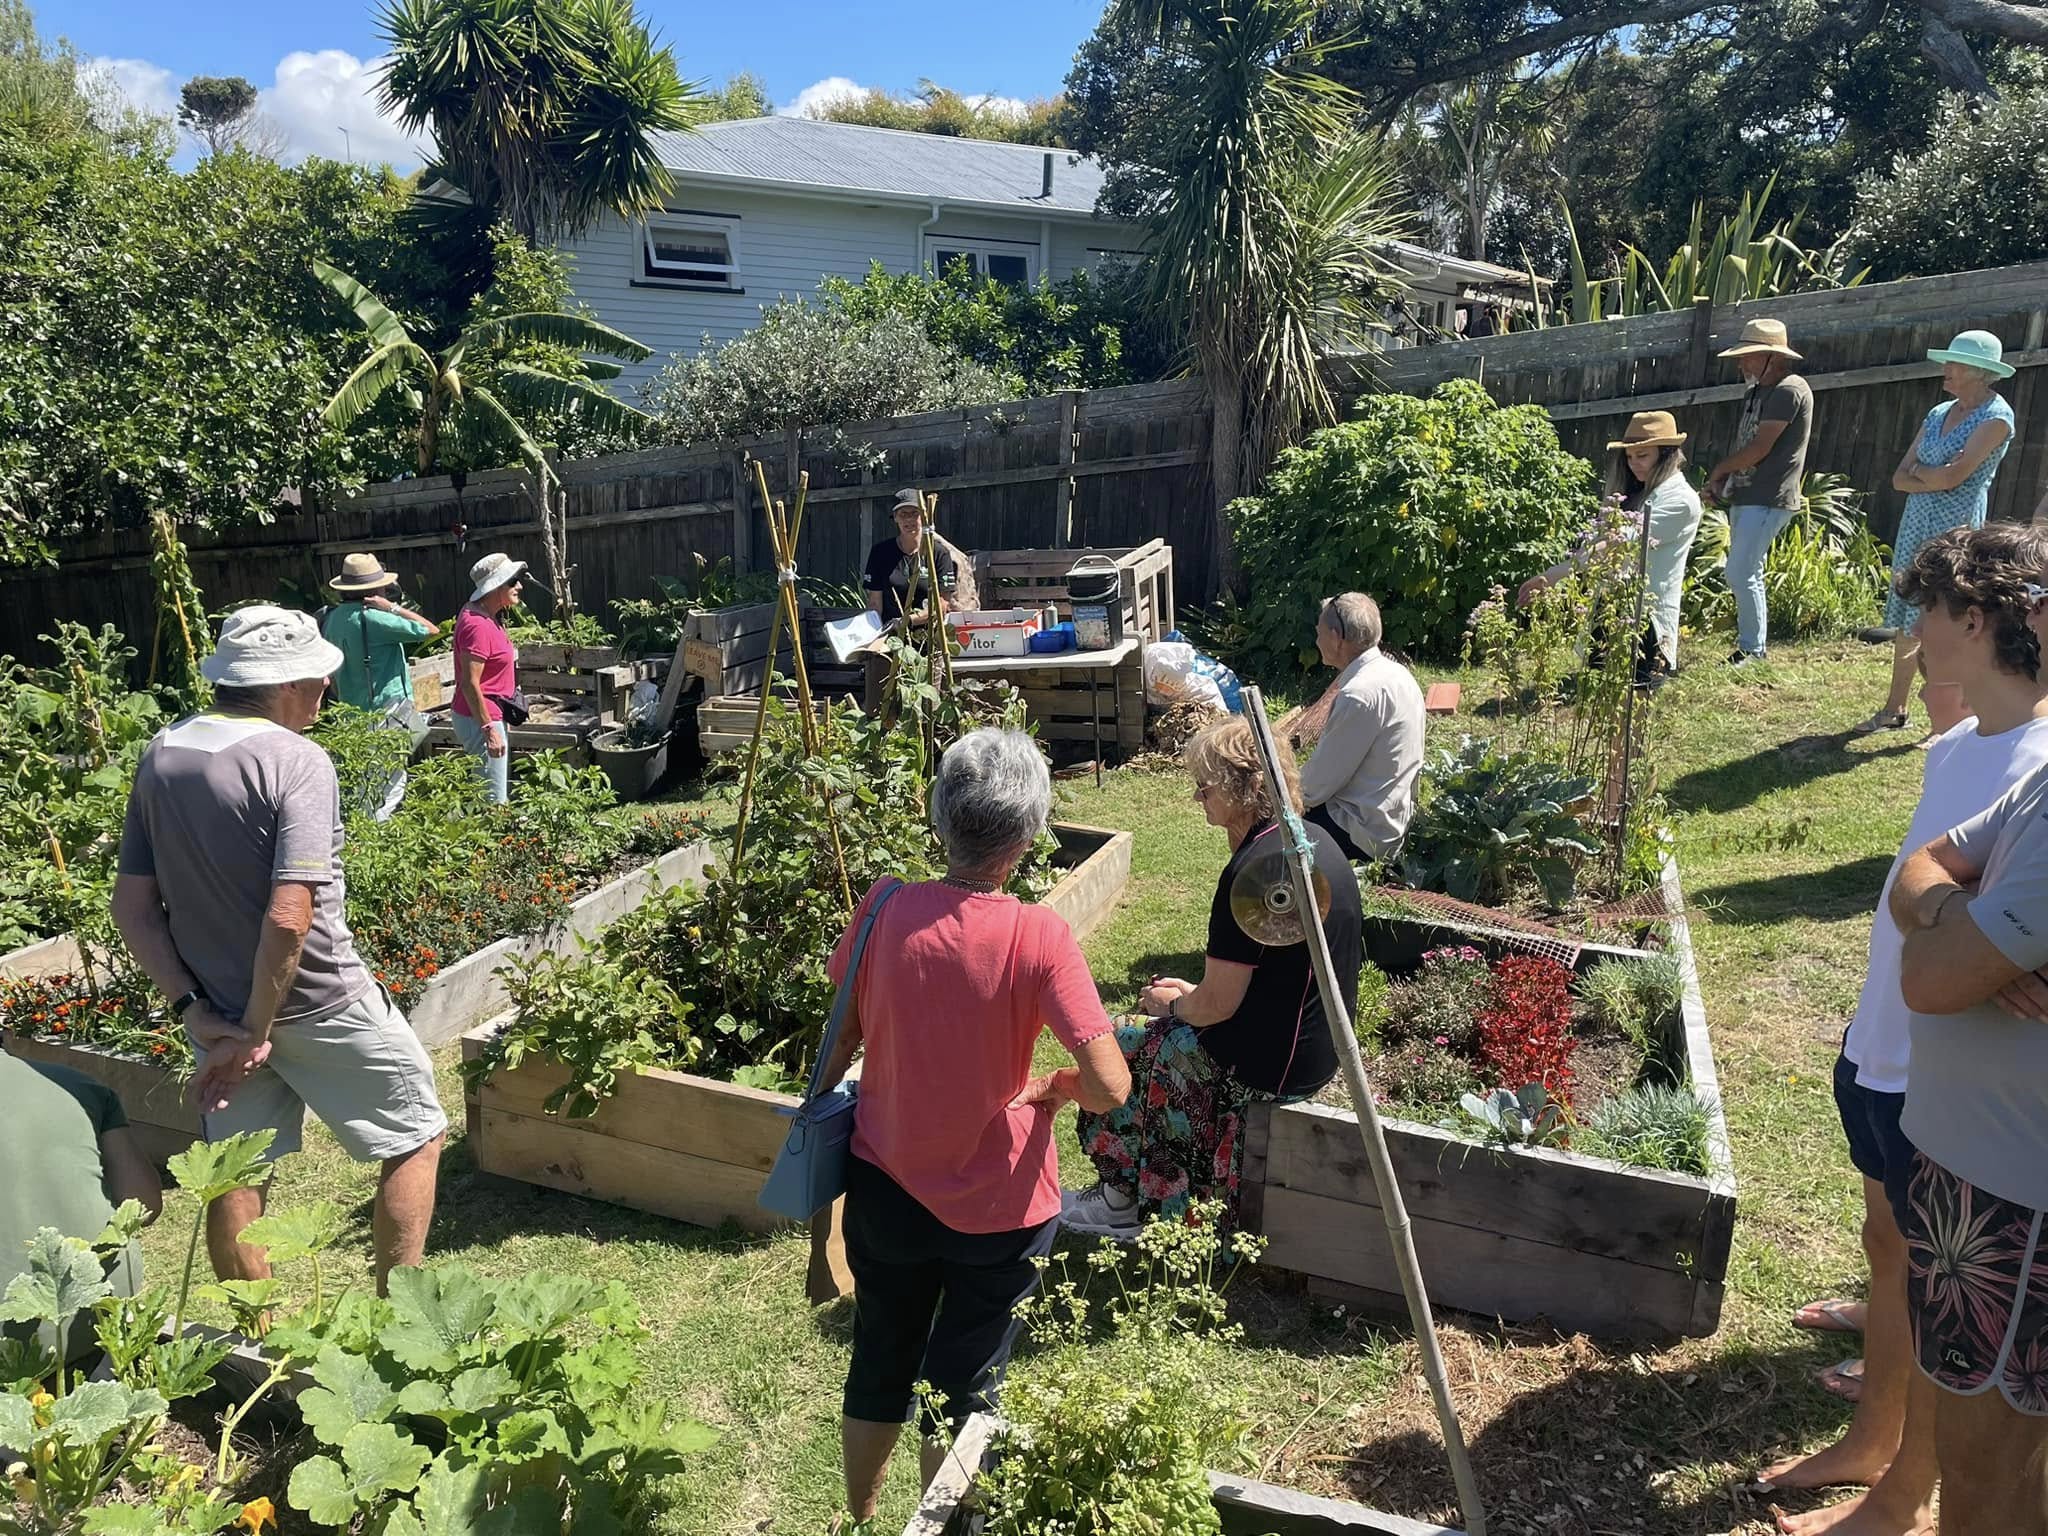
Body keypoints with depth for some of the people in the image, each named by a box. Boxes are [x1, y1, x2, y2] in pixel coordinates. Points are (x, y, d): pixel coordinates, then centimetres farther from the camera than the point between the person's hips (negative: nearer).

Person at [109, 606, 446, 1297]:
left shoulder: (160, 756, 1)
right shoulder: (296, 761, -20)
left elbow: (131, 904, 2)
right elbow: (289, 917, -27)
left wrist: (194, 1008, 0)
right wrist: (257, 1031, -16)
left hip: (221, 1009, 7)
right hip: (322, 1005, -6)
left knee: (236, 1176, 16)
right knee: (415, 1138, 12)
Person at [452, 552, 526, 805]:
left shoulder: (489, 617, 10)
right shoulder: (477, 625, -21)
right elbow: (469, 684, -24)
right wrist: (489, 729, -24)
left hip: (493, 716, 11)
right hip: (481, 720, -11)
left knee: (502, 792, 18)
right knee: (495, 802, -7)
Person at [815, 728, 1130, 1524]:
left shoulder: (884, 909, -15)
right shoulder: (1038, 936, -24)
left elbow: (840, 1042, -3)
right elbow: (1108, 1086, -26)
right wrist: (1051, 1088, -5)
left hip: (886, 1189, 3)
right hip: (998, 1210, -3)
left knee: (878, 1369, 25)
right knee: (962, 1387, 20)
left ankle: (859, 1521, 46)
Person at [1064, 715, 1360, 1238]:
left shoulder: (1251, 872, -26)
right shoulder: (1313, 838, 3)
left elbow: (1217, 1004, -21)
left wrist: (1173, 1003, 0)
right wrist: (1195, 993, 13)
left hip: (1271, 1064, -9)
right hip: (1317, 1043, 9)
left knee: (1120, 1052, 10)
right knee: (1162, 1034, 21)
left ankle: (1126, 1198, 27)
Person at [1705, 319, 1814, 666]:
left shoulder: (1789, 390, -13)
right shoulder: (1757, 392, 17)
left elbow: (1760, 448, -17)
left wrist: (1720, 469, -3)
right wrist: (1724, 480, 2)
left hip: (1768, 500, -10)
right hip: (1745, 496, 10)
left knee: (1741, 575, -12)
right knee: (1749, 575, 13)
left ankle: (1753, 649, -4)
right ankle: (1750, 643, 20)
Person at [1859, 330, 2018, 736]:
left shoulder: (1995, 417, -9)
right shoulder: (1938, 414, 13)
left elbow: (1953, 476, -19)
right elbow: (1900, 478, 7)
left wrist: (1919, 470, -1)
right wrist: (1935, 478, -11)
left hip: (1955, 533, -7)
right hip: (1917, 526, 7)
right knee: (1906, 621, 9)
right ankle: (1895, 709, 18)